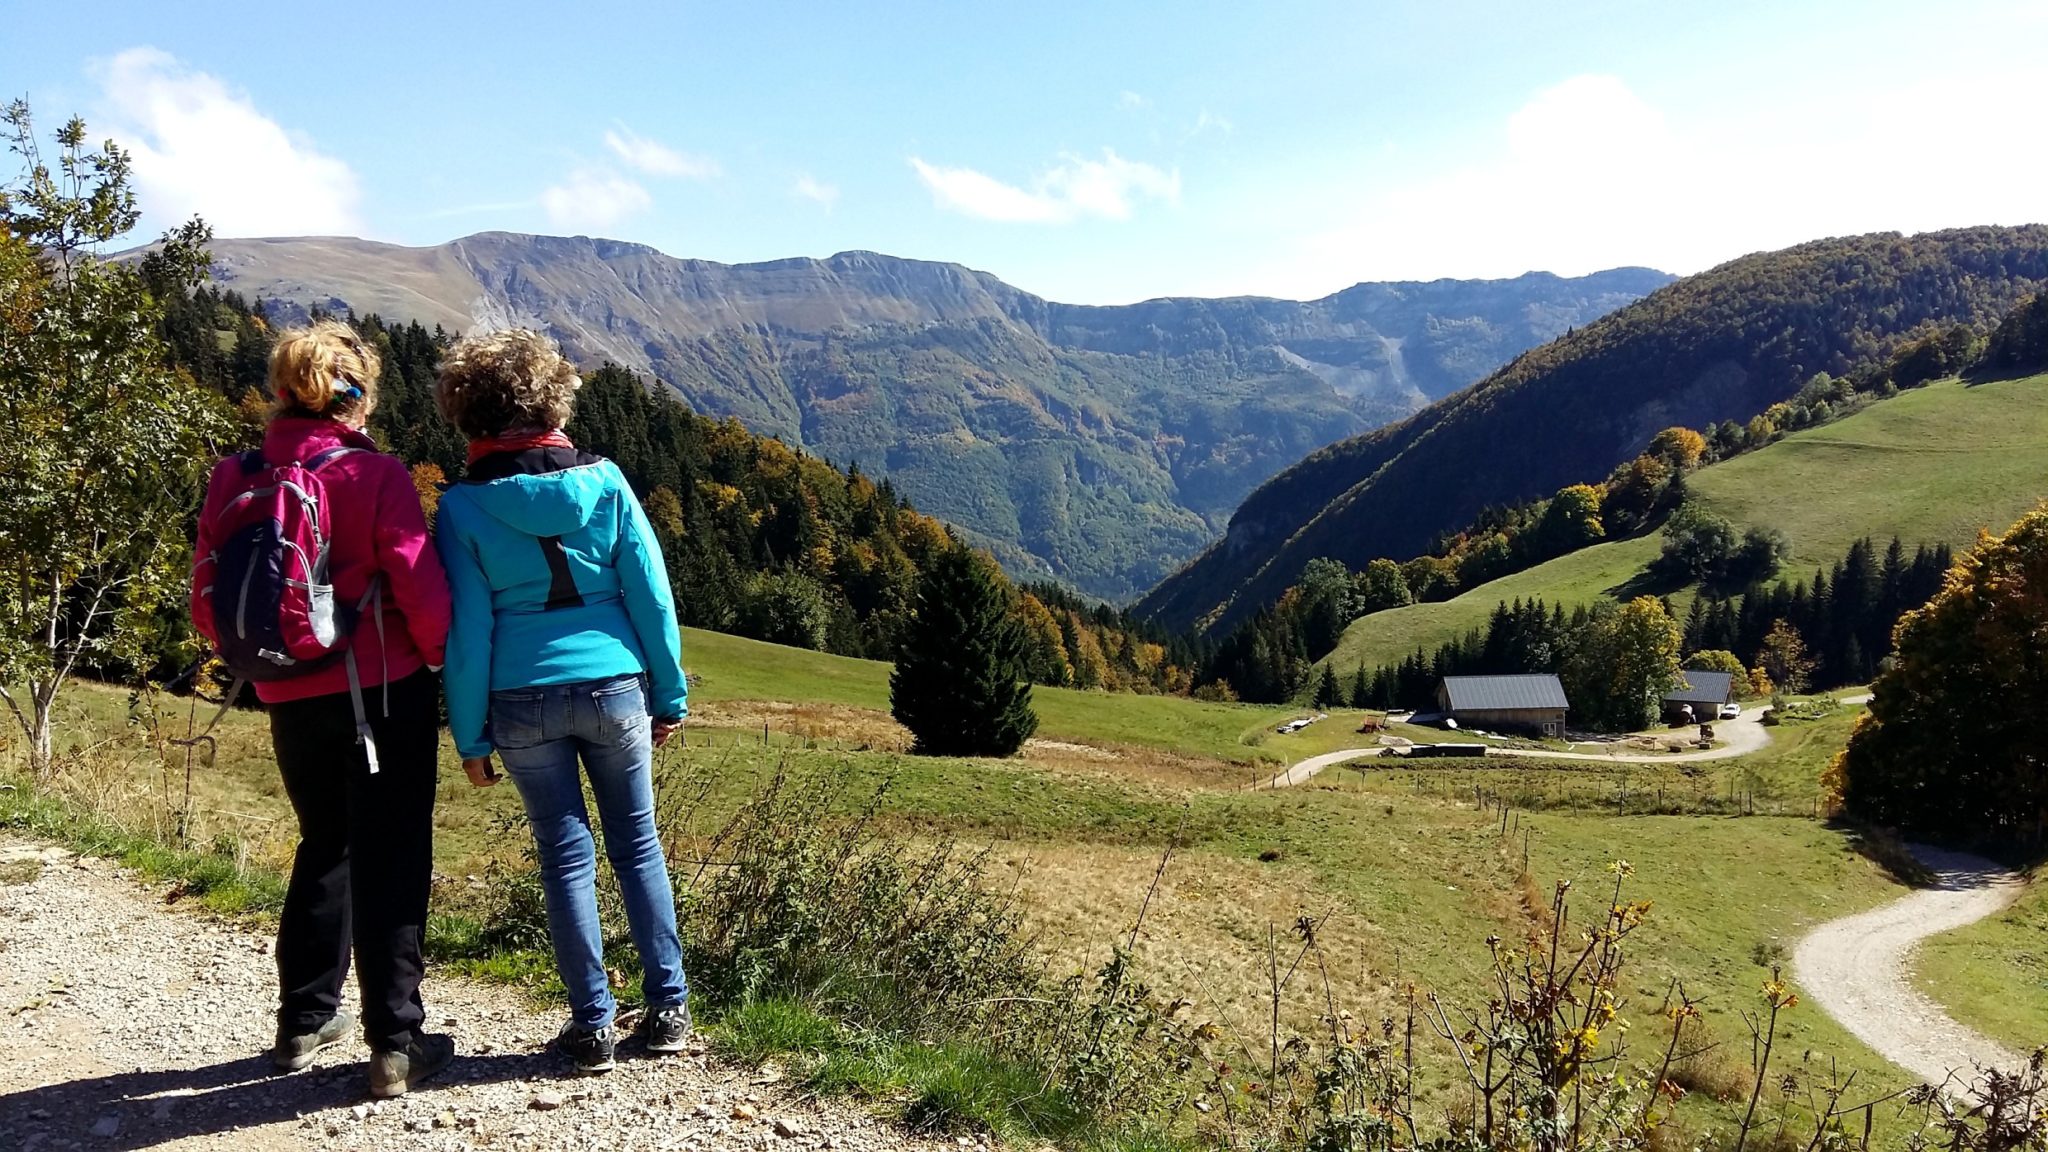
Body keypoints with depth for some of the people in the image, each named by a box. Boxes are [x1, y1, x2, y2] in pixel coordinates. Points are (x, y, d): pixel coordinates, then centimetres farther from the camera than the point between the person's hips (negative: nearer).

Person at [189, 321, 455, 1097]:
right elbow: (423, 593, -16)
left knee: (324, 845, 22)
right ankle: (396, 1043, 6)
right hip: (383, 693, -5)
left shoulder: (234, 481, 1)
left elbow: (208, 605, 4)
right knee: (390, 859, 3)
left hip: (292, 702, 5)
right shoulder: (375, 476, -12)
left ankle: (304, 1021, 30)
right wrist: (444, 656, 4)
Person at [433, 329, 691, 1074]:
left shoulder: (466, 506, -4)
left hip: (524, 702, -1)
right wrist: (670, 695, 7)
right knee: (638, 844, 12)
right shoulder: (602, 480, -1)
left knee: (566, 854, 9)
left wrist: (471, 737, 3)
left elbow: (467, 632, -4)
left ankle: (593, 1024, 13)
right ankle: (669, 1010, 16)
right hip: (614, 686, 1)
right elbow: (651, 594, -1)